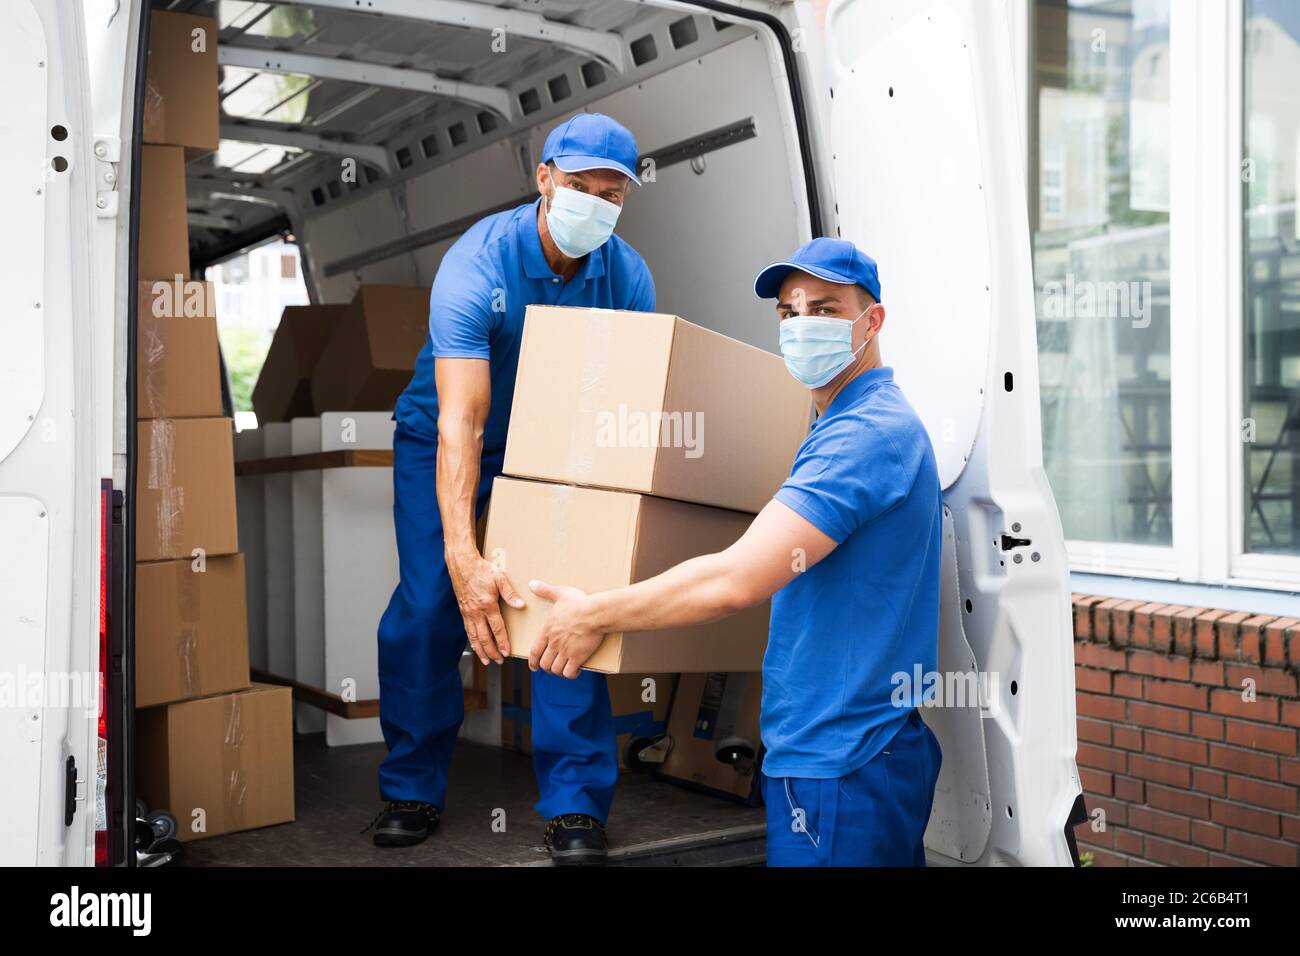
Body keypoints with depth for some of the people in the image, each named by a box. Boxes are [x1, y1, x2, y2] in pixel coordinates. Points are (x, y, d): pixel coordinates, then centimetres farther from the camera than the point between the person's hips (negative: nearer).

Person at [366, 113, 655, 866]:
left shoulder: (628, 278, -18)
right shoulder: (475, 267, -31)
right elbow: (460, 422, -39)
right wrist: (464, 557, -50)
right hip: (443, 443, -2)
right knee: (428, 607, -9)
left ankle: (576, 804, 1)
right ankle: (414, 791, 11)